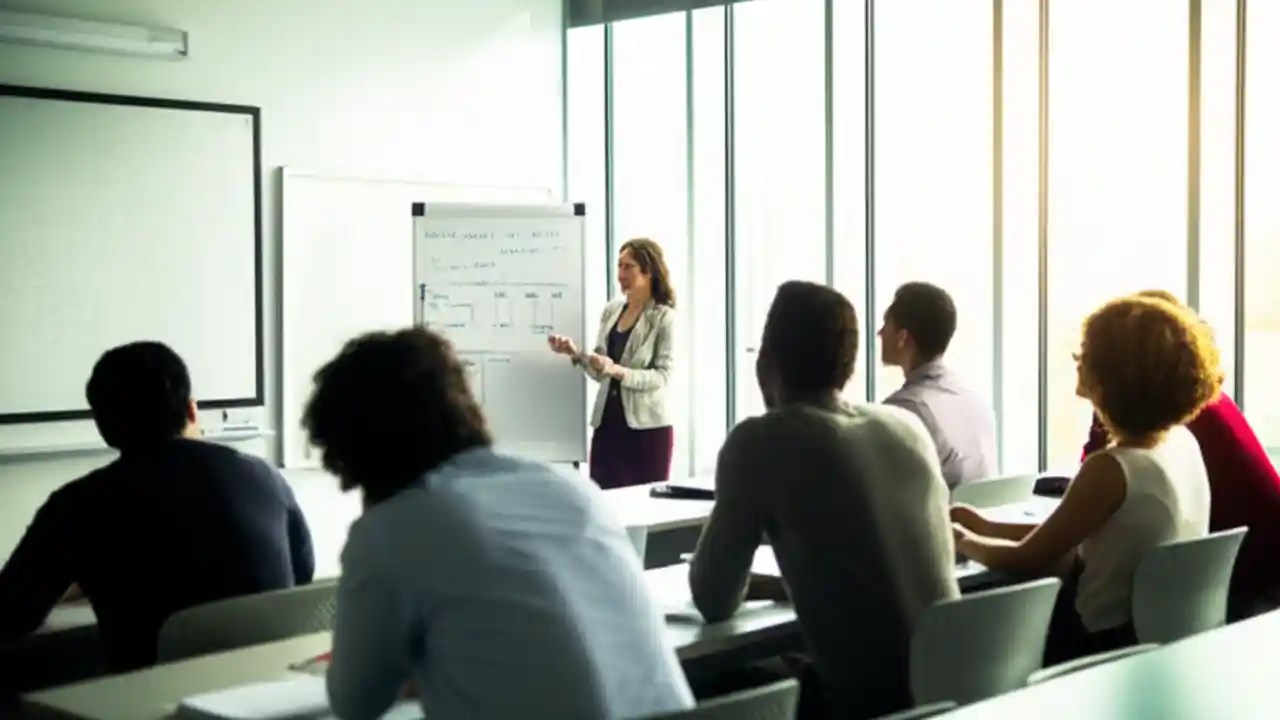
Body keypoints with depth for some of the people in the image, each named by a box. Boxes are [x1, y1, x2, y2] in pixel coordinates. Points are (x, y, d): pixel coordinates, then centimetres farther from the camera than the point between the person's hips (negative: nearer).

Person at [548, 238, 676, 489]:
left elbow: (663, 376, -14)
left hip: (647, 429, -5)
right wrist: (576, 354, -6)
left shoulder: (663, 318, -5)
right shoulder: (611, 311, 9)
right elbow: (600, 373, 12)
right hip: (607, 424, 5)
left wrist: (617, 371, -26)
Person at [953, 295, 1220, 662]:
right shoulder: (1183, 442, -1)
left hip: (1103, 645, -8)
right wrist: (987, 527, 12)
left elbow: (1025, 560, -15)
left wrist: (963, 540, 4)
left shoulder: (1111, 469, -27)